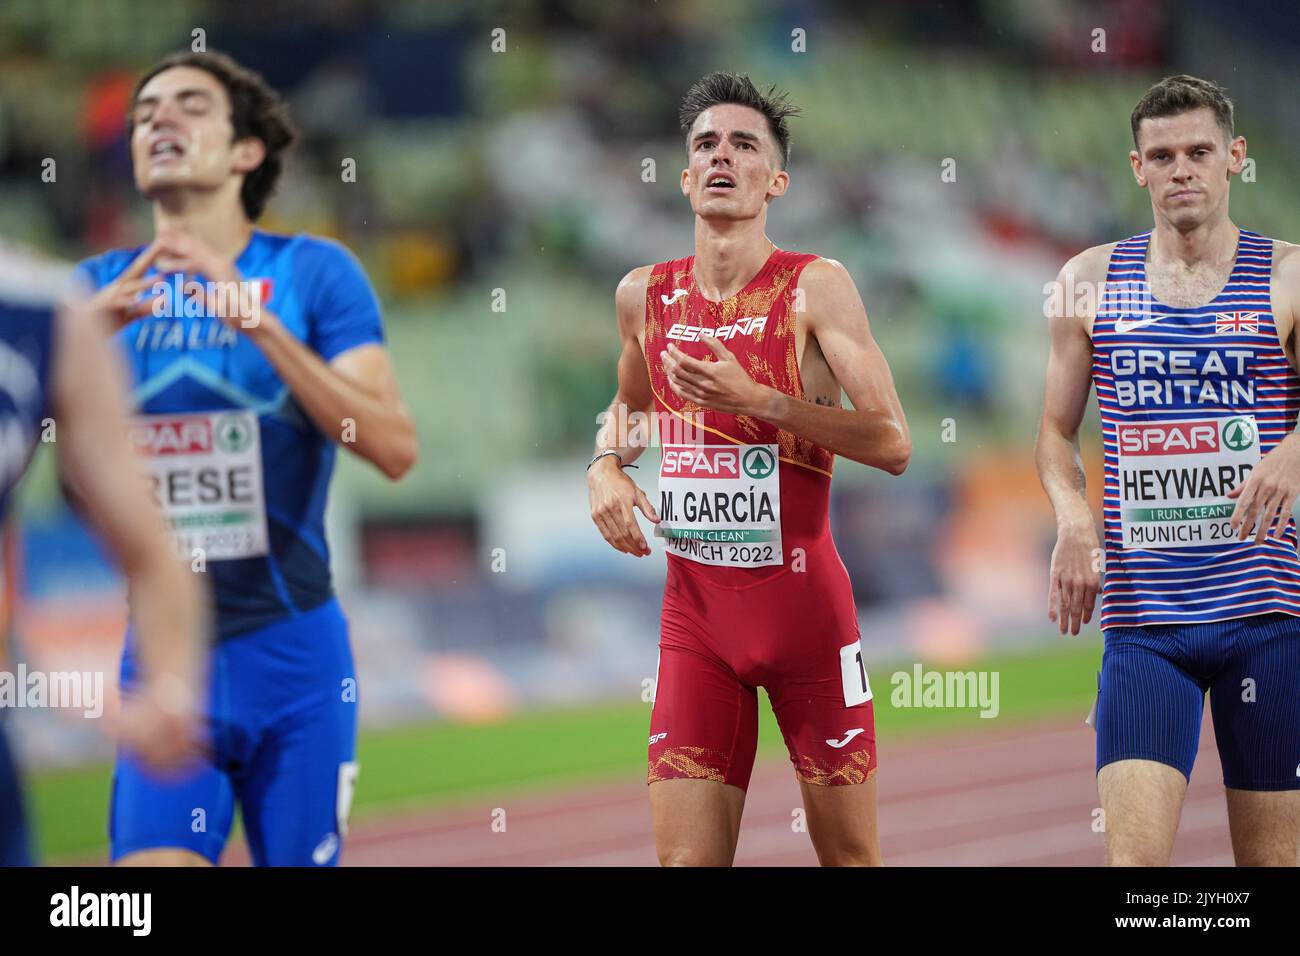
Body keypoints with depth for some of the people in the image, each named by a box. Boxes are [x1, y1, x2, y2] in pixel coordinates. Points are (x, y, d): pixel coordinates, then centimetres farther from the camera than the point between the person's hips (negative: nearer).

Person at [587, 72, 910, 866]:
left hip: (803, 599, -3)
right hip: (694, 603, 3)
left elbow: (893, 444, -15)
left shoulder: (816, 287, -8)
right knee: (686, 860, -3)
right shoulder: (644, 294, 6)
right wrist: (606, 465, 6)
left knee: (851, 855, 5)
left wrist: (754, 399, -20)